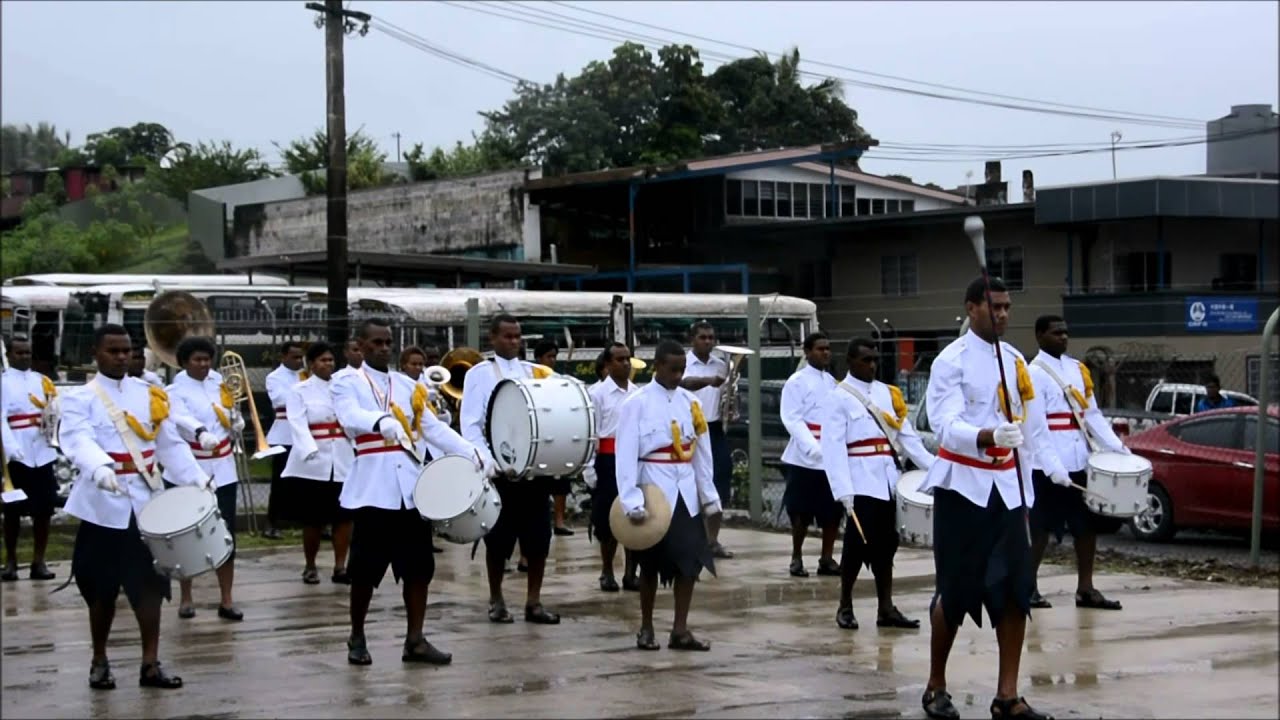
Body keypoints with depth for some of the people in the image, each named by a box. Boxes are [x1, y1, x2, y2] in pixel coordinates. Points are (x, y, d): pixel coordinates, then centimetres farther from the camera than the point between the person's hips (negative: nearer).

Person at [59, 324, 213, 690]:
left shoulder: (150, 395, 9)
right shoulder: (79, 398, -3)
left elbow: (171, 444, 8)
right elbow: (79, 439, -21)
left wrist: (198, 479, -7)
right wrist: (99, 468, -41)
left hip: (146, 503, 3)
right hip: (104, 505, -3)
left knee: (150, 584, 1)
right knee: (102, 588, 6)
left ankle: (150, 664, 7)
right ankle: (99, 660, 22)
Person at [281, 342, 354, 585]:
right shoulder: (299, 391, 1)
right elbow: (298, 424, -12)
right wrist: (310, 450, -27)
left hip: (343, 460, 3)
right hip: (312, 462, -3)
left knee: (344, 515, -1)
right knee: (313, 519, 2)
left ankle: (340, 567, 4)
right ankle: (310, 566, 16)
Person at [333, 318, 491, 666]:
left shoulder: (406, 385, 16)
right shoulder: (347, 383, 1)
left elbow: (434, 427, 10)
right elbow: (350, 416, -21)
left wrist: (473, 454, -2)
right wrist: (381, 421, -42)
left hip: (411, 485, 5)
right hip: (372, 487, -5)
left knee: (419, 566, 3)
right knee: (366, 568, 1)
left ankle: (415, 640, 10)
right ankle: (357, 639, 16)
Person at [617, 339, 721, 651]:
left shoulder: (690, 402, 7)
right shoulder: (637, 403, -8)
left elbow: (702, 451, 10)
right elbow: (626, 454, -13)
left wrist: (709, 493, 7)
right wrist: (631, 500, -19)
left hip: (686, 492, 4)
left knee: (692, 560, -1)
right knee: (651, 563, 6)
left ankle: (680, 630, 5)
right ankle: (646, 628, 20)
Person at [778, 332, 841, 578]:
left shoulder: (832, 382, 14)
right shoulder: (796, 382, -6)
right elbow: (792, 419, -14)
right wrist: (813, 447, -25)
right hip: (806, 458, -6)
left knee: (833, 511, 6)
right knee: (801, 513, 0)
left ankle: (827, 559, 15)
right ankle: (797, 559, 12)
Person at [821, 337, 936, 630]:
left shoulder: (888, 393, 14)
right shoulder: (838, 398, -4)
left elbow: (907, 435, 11)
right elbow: (834, 447, -10)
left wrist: (933, 465, 1)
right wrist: (843, 490, -18)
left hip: (888, 481, 6)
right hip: (861, 482, -6)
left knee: (886, 545, 9)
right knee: (858, 543, -5)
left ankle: (885, 608, 16)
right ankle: (845, 607, 10)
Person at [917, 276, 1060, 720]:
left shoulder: (1015, 360, 9)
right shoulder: (951, 361, -10)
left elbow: (1031, 428, 15)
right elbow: (948, 426, -23)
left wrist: (1025, 486, 12)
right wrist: (991, 437, -42)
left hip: (1006, 486, 5)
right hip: (963, 486, -5)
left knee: (1015, 590, -1)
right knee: (955, 592, -1)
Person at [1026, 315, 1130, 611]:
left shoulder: (1077, 369, 14)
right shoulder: (1035, 373, -9)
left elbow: (1092, 413, 16)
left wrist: (1117, 448, 5)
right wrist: (1052, 467, -24)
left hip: (1078, 462, 7)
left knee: (1087, 525, 8)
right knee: (1041, 529, -1)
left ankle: (1085, 589, 15)